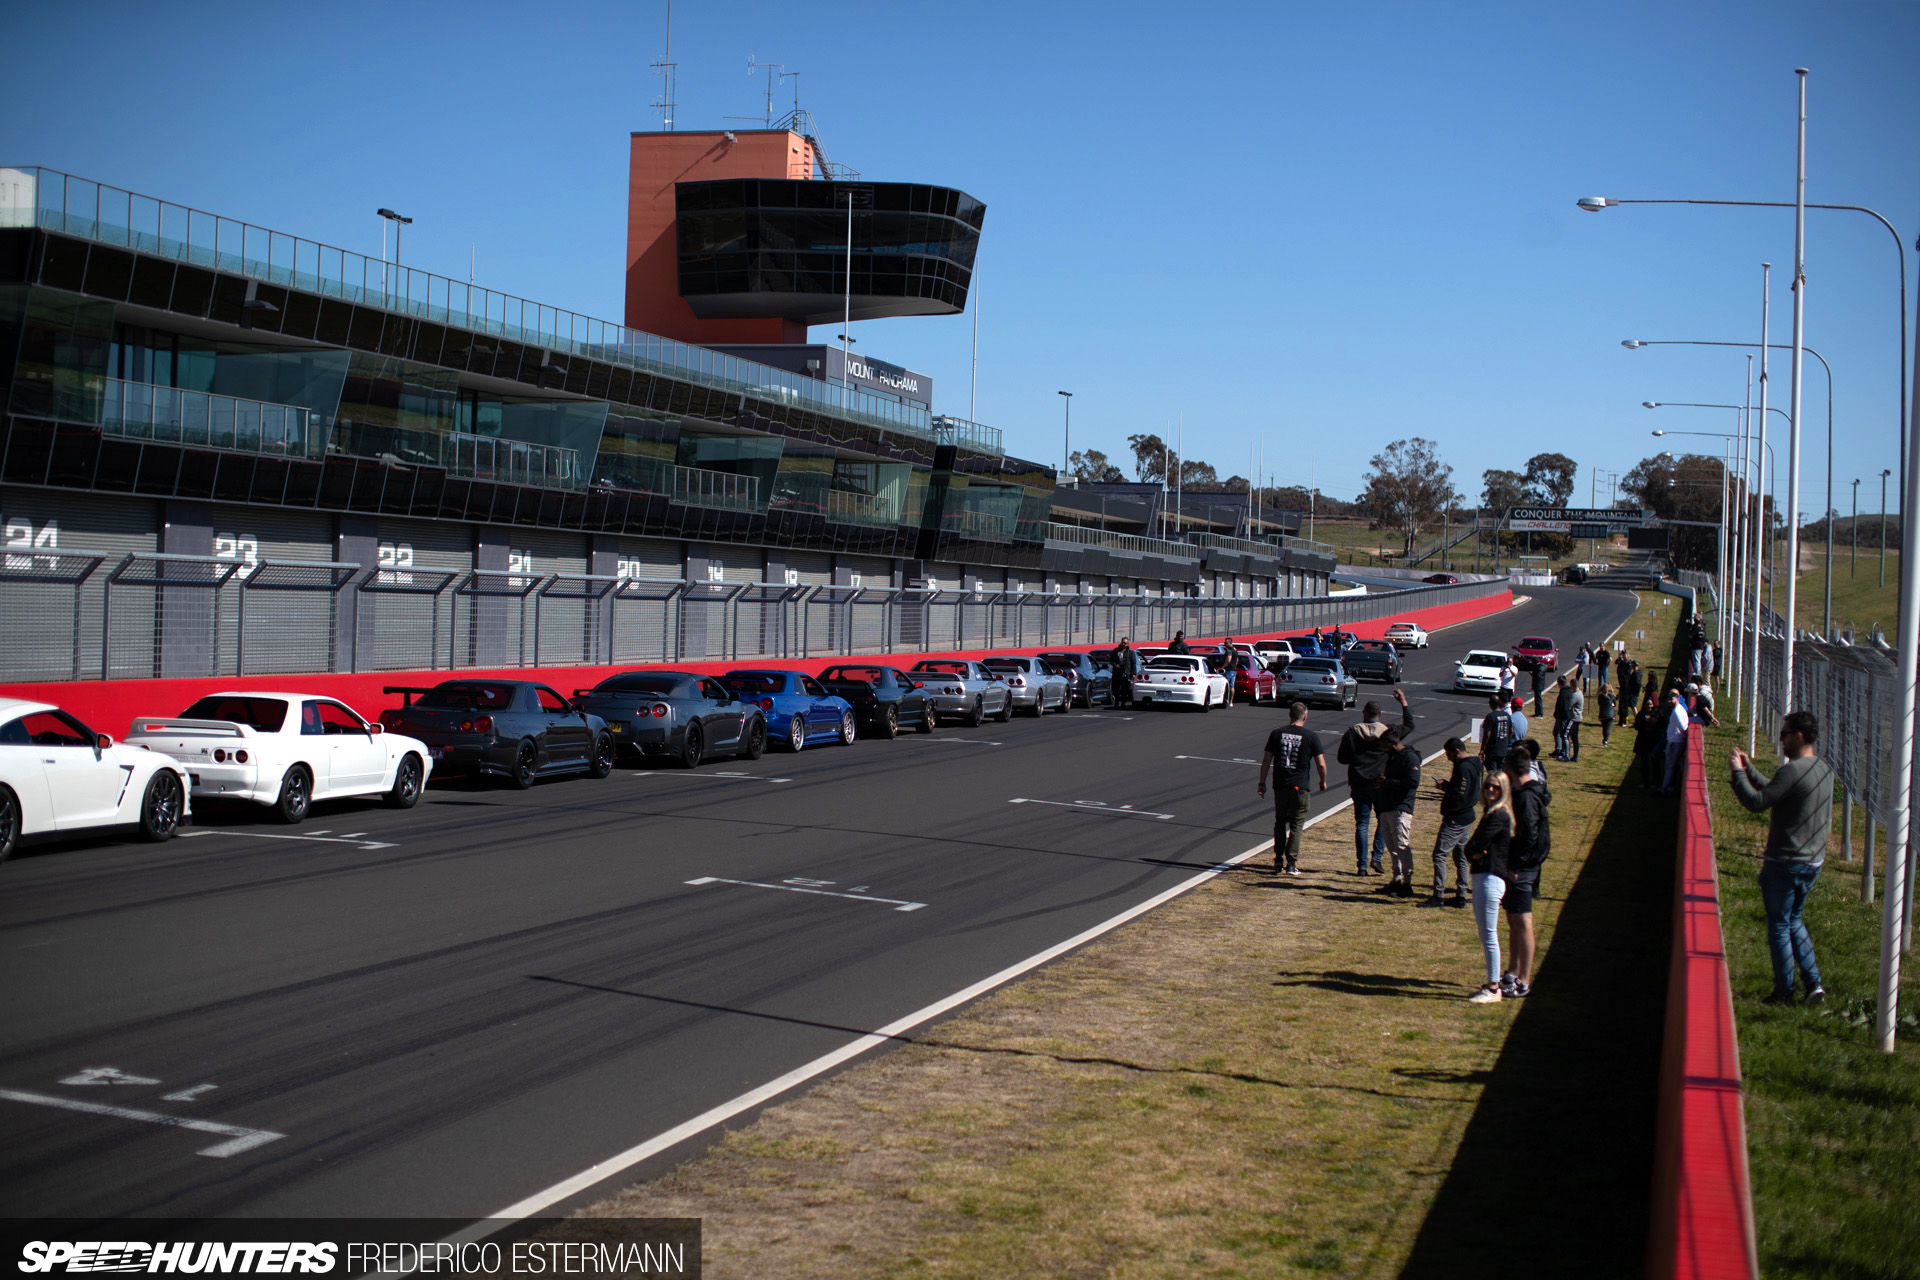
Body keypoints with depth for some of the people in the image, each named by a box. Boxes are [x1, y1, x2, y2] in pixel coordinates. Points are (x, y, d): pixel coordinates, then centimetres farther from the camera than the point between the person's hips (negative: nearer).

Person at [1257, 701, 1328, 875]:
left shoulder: (1277, 734, 2)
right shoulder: (1311, 736, -4)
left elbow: (1266, 761, 2)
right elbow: (1321, 764, -5)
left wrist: (1262, 783, 10)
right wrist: (1323, 781, 13)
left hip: (1280, 787, 2)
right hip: (1300, 787, -2)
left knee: (1280, 822, 17)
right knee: (1296, 825, 4)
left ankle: (1278, 860, 14)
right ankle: (1291, 864, 0)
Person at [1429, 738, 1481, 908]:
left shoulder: (1463, 768, -20)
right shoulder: (1475, 764, 11)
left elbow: (1460, 794, -25)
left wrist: (1445, 787, -10)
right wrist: (1448, 789, 9)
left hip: (1455, 820, -10)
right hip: (1467, 817, 10)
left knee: (1439, 855, -6)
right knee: (1461, 857, 14)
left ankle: (1438, 895, -7)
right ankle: (1461, 896, 17)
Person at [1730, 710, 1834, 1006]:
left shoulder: (1794, 770, -22)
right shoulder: (1825, 769, 7)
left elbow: (1756, 802, -23)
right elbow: (1774, 791, 16)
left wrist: (1738, 771, -11)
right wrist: (1749, 769, 16)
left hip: (1784, 863, -8)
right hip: (1813, 861, 8)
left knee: (1779, 926, 5)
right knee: (1794, 921, 23)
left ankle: (1784, 993, 12)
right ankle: (1814, 984, 16)